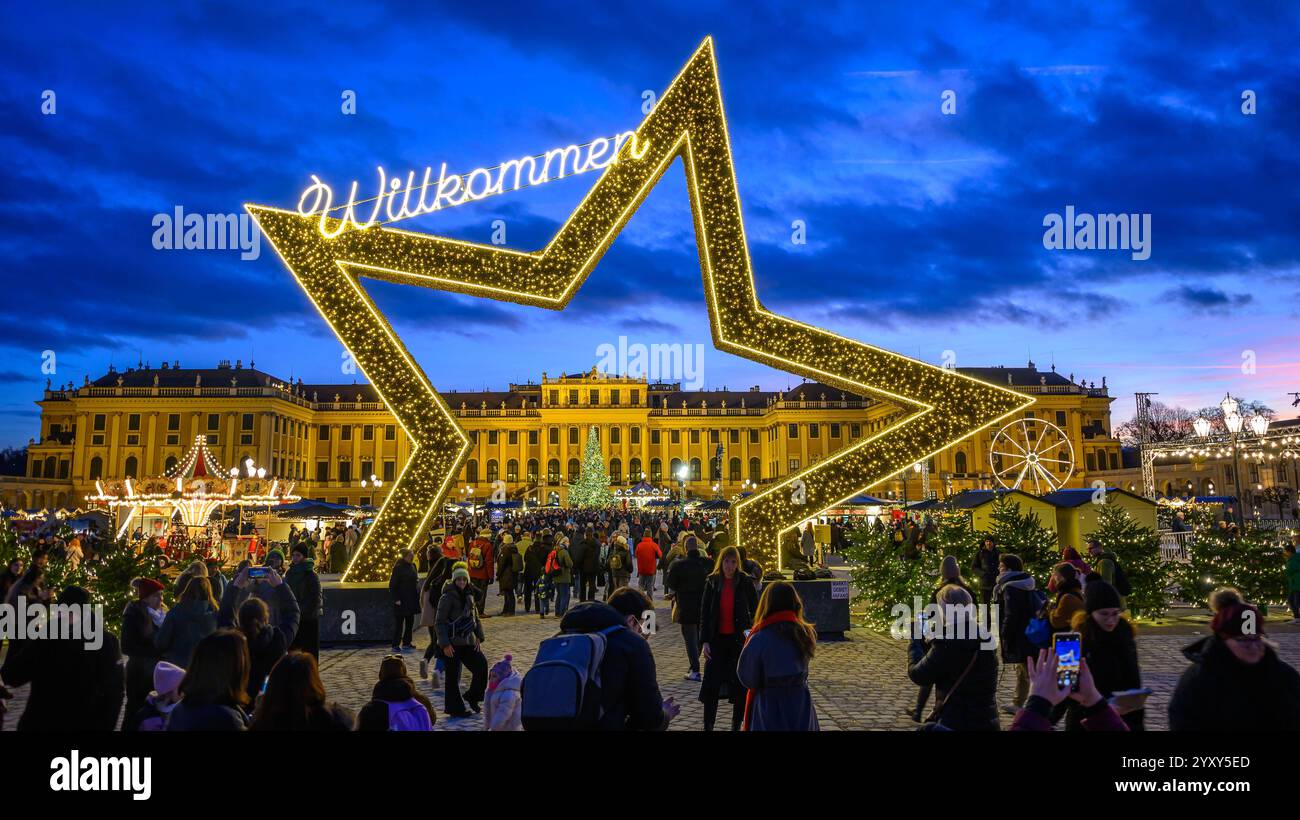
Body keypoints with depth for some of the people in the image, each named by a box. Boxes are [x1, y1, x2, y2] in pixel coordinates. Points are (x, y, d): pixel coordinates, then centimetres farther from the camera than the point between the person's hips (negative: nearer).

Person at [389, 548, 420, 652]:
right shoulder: (398, 568, -12)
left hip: (412, 600, 8)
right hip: (401, 601, -8)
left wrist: (418, 595, 13)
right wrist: (396, 599, -17)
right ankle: (395, 645, 2)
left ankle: (406, 643, 23)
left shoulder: (412, 566, 9)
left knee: (410, 622, 13)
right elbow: (392, 584, -13)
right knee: (399, 623, -3)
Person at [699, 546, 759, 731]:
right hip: (717, 639, 1)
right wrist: (704, 641, -4)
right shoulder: (712, 582, 0)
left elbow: (755, 610, 2)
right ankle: (708, 726, 9)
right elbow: (704, 613, 2)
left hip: (739, 639, -1)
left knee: (740, 684, 6)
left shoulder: (745, 583, -4)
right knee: (711, 684, 0)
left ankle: (736, 725, 20)